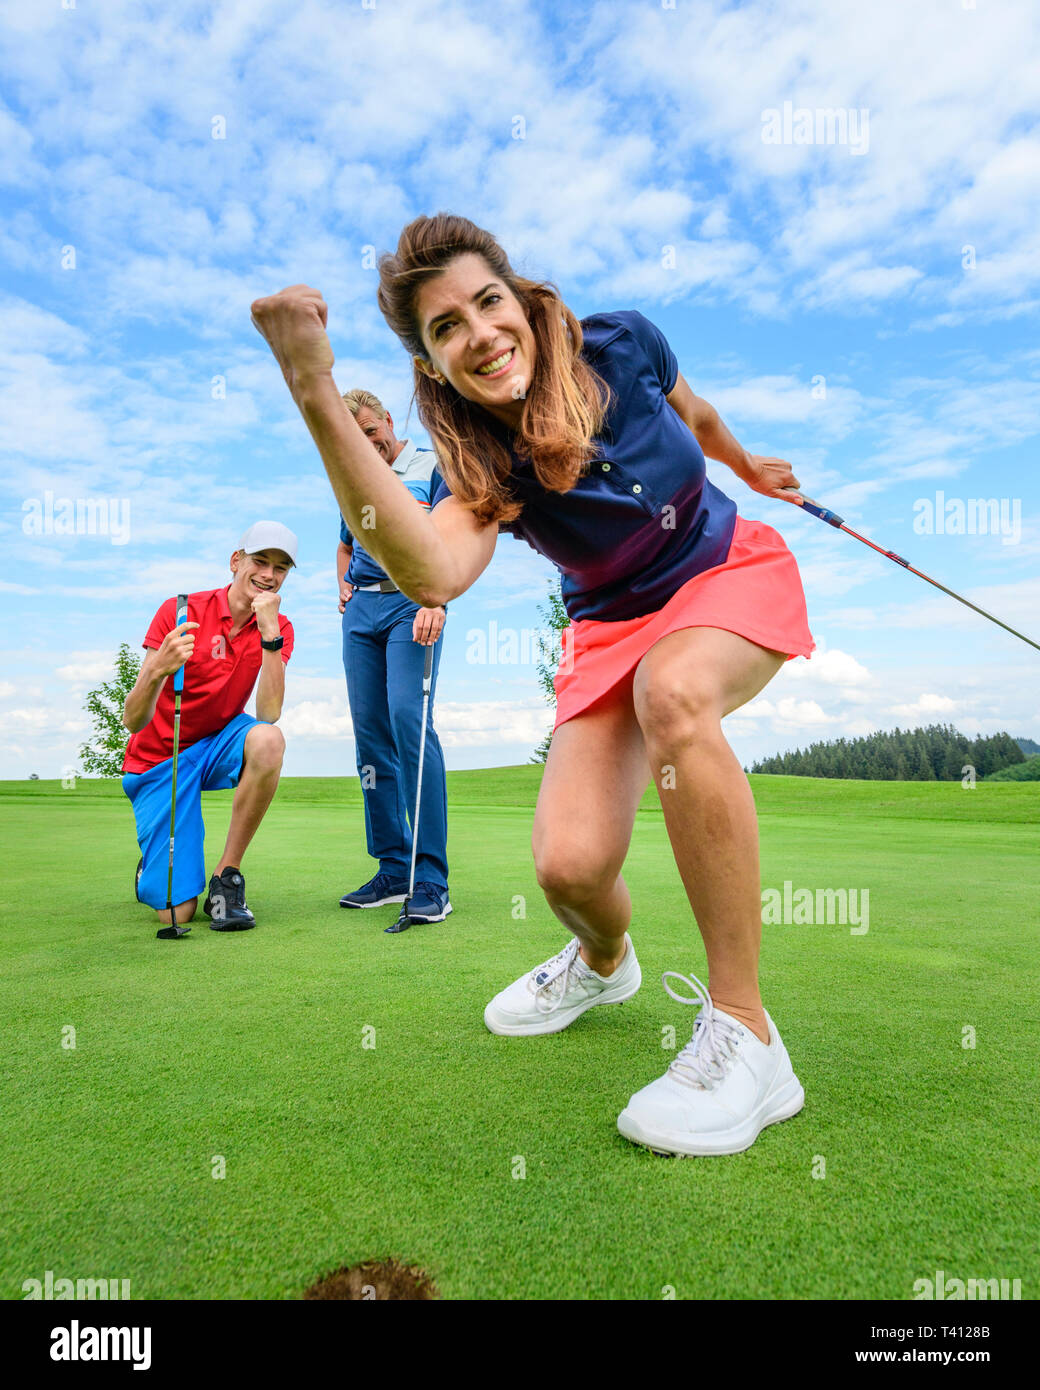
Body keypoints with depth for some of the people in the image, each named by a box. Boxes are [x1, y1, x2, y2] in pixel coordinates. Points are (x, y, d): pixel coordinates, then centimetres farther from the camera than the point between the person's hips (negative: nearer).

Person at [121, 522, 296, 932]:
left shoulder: (278, 628, -6)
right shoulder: (180, 612, -16)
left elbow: (268, 714, -23)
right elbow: (133, 721, -22)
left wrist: (269, 633, -31)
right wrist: (157, 670, -43)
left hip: (218, 744, 3)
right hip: (158, 759, -3)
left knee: (268, 740, -35)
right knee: (177, 912, -13)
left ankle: (226, 877, -18)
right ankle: (153, 868, 26)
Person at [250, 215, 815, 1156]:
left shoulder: (621, 345, -14)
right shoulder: (479, 464, -18)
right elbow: (432, 575, -43)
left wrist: (748, 464, 30)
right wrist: (316, 395, -48)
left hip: (733, 571, 0)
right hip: (614, 627, 1)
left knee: (671, 690, -39)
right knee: (568, 867, -19)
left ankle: (744, 1032, -28)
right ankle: (604, 958, 23)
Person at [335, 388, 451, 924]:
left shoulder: (431, 467, 5)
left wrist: (436, 600, -25)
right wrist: (344, 585, 14)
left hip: (412, 603, -6)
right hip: (361, 611, 6)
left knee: (408, 719, -21)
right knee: (370, 733, 1)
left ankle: (431, 878, -17)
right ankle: (392, 868, 8)